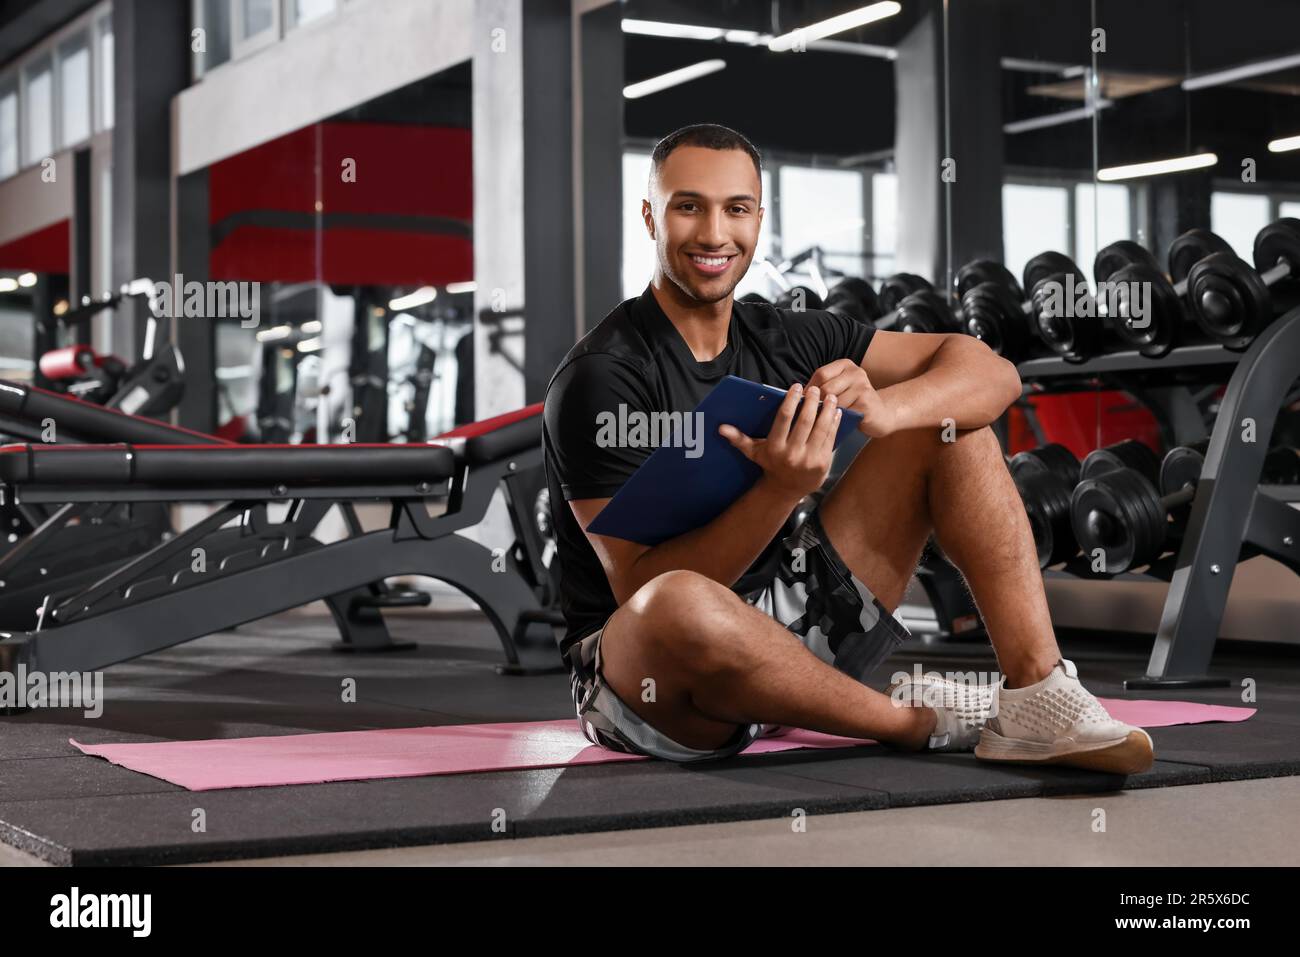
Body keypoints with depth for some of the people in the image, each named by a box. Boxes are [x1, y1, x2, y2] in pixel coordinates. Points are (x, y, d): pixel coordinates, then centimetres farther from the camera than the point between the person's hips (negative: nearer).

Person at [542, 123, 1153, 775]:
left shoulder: (787, 340, 4)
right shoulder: (601, 379, -15)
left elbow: (992, 373, 0)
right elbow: (646, 593, -22)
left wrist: (881, 410, -21)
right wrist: (783, 488, -34)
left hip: (789, 628, 6)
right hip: (637, 674, -6)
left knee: (948, 421, 0)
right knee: (680, 606, -43)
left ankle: (1035, 700, -14)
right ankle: (915, 719, -16)